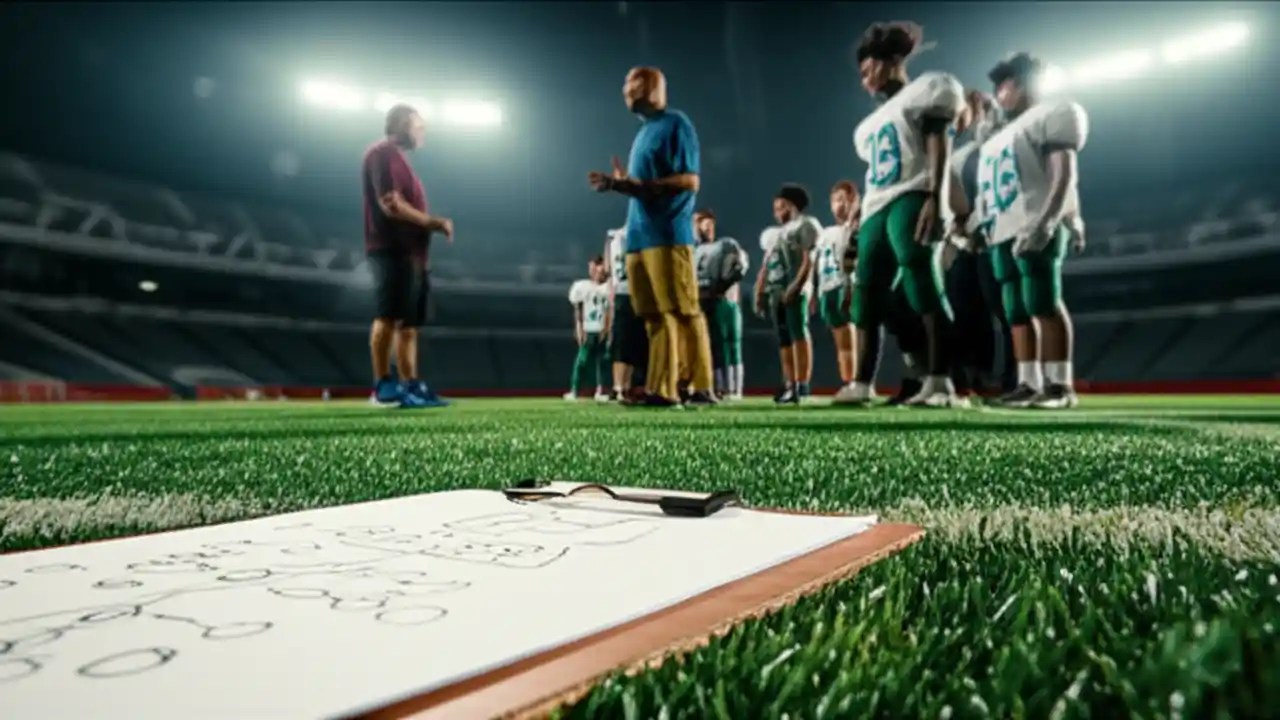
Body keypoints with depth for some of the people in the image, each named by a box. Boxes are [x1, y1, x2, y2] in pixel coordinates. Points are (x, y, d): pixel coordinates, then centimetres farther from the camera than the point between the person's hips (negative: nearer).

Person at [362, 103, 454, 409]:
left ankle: (410, 386, 10)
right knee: (388, 317, -12)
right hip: (392, 250, -10)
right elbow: (390, 204, -16)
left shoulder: (398, 158, 27)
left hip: (410, 252, 10)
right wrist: (431, 221, -12)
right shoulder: (382, 153, -5)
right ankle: (383, 386, -11)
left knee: (408, 323, 7)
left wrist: (432, 223, 11)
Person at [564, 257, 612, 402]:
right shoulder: (581, 286, 1)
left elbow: (610, 311, 5)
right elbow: (578, 310, 0)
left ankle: (600, 391, 7)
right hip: (588, 330, -3)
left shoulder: (608, 287, 6)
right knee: (582, 359, -4)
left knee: (603, 359, 2)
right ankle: (573, 390, 0)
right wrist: (579, 329, -6)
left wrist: (607, 328, -3)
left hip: (603, 330, 3)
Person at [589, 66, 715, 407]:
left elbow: (689, 181, -11)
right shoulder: (643, 132, 24)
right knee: (656, 316, 5)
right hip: (639, 236, 9)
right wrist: (617, 184, 11)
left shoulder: (675, 124, -2)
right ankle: (661, 390, 6)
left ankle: (701, 388, -2)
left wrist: (637, 184, -14)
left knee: (684, 312, -7)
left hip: (667, 235, -8)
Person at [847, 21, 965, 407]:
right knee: (867, 295, 1)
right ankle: (861, 385, 2)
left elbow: (938, 146, -5)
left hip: (910, 200, -8)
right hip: (876, 209, 8)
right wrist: (857, 228, 17)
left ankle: (939, 382, -20)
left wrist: (933, 199, -19)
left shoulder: (923, 91, 8)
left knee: (922, 283, -17)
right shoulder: (872, 124, 30)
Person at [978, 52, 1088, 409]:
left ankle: (1060, 384, -12)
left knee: (1045, 304, -13)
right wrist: (985, 226, 16)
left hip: (1037, 228, -8)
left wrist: (1045, 220, -21)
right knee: (1017, 312, 4)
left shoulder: (1050, 115, 3)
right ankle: (1029, 383, 7)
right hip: (1003, 233, 8)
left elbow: (1064, 172, -9)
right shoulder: (998, 138, 28)